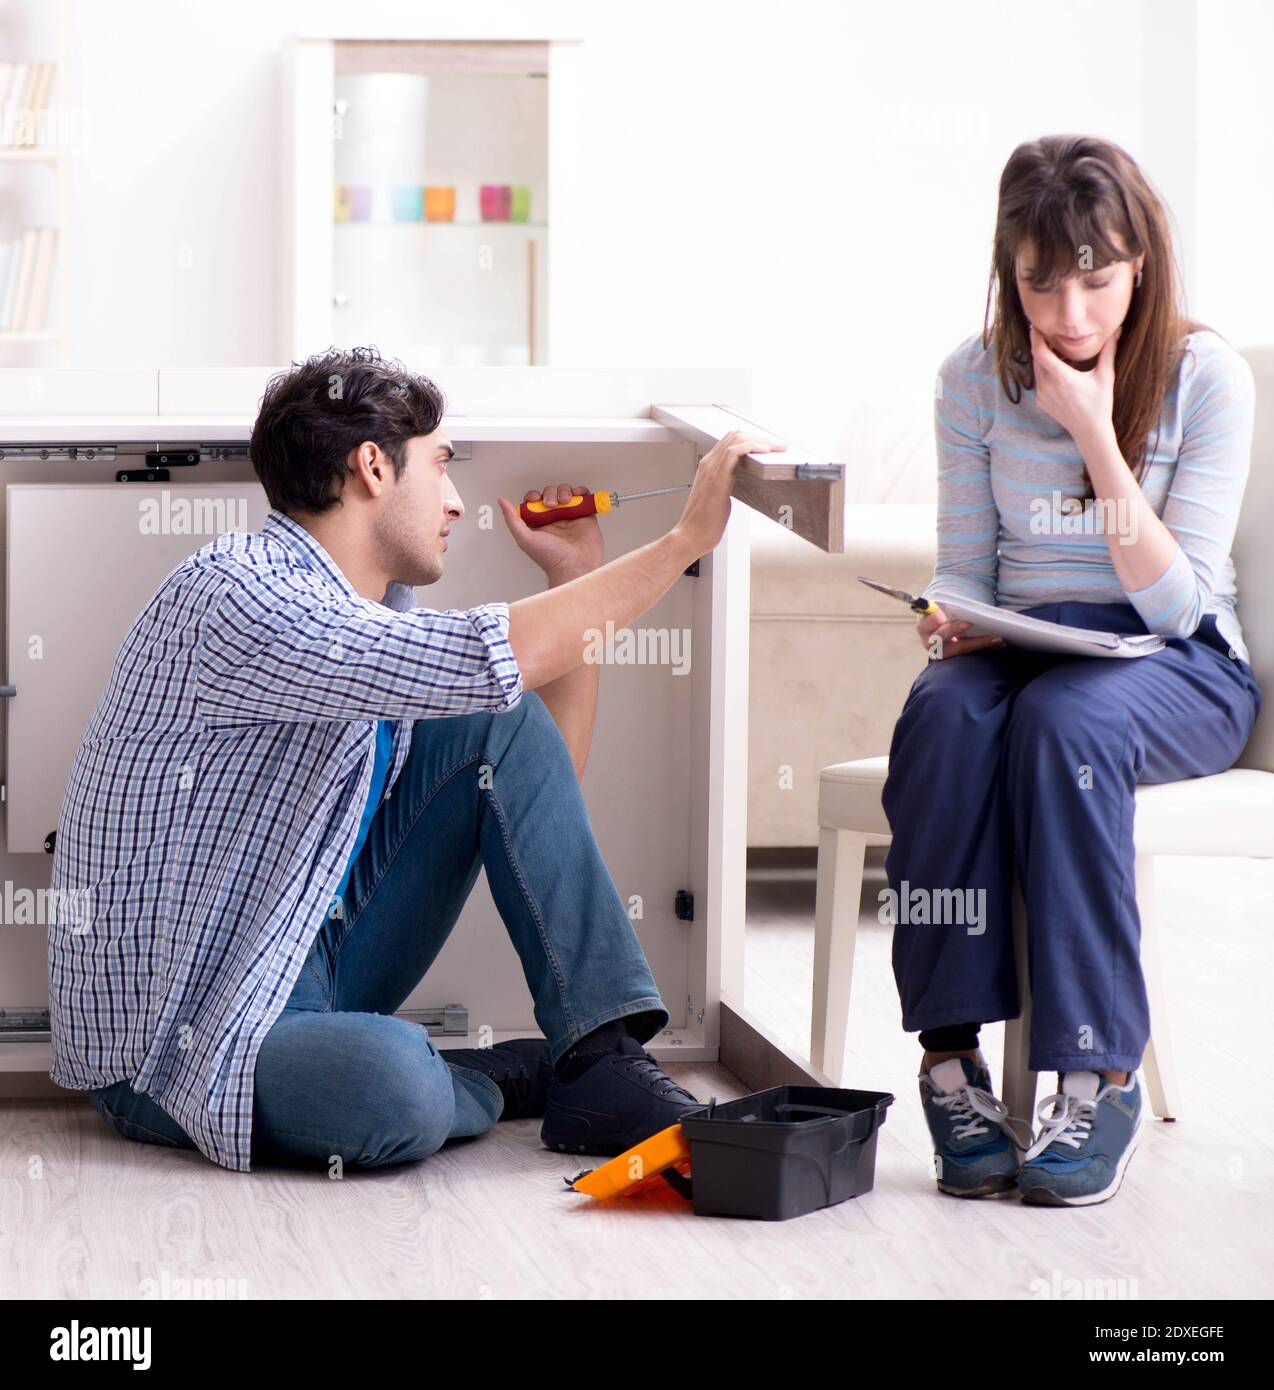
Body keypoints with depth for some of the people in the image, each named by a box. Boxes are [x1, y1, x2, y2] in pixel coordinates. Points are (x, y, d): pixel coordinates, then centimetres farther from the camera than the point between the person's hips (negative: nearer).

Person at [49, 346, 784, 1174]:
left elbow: (544, 791, 16)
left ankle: (603, 1062, -8)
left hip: (308, 966, 9)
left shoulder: (378, 612, 9)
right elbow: (496, 661, -30)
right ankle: (509, 1079, -5)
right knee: (391, 1084, -40)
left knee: (503, 725, 0)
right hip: (174, 1041, -9)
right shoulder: (239, 597, -21)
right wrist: (687, 539, -21)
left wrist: (577, 578, 11)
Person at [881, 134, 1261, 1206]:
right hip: (1020, 648, 3)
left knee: (1065, 719, -37)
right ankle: (951, 1055, -31)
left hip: (1178, 672, -3)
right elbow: (964, 568, 8)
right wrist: (954, 622, -16)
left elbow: (1175, 604, -15)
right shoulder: (977, 378, 2)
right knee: (944, 713, -33)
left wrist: (1096, 436, -22)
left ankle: (1098, 1076, -32)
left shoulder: (1207, 377, -8)